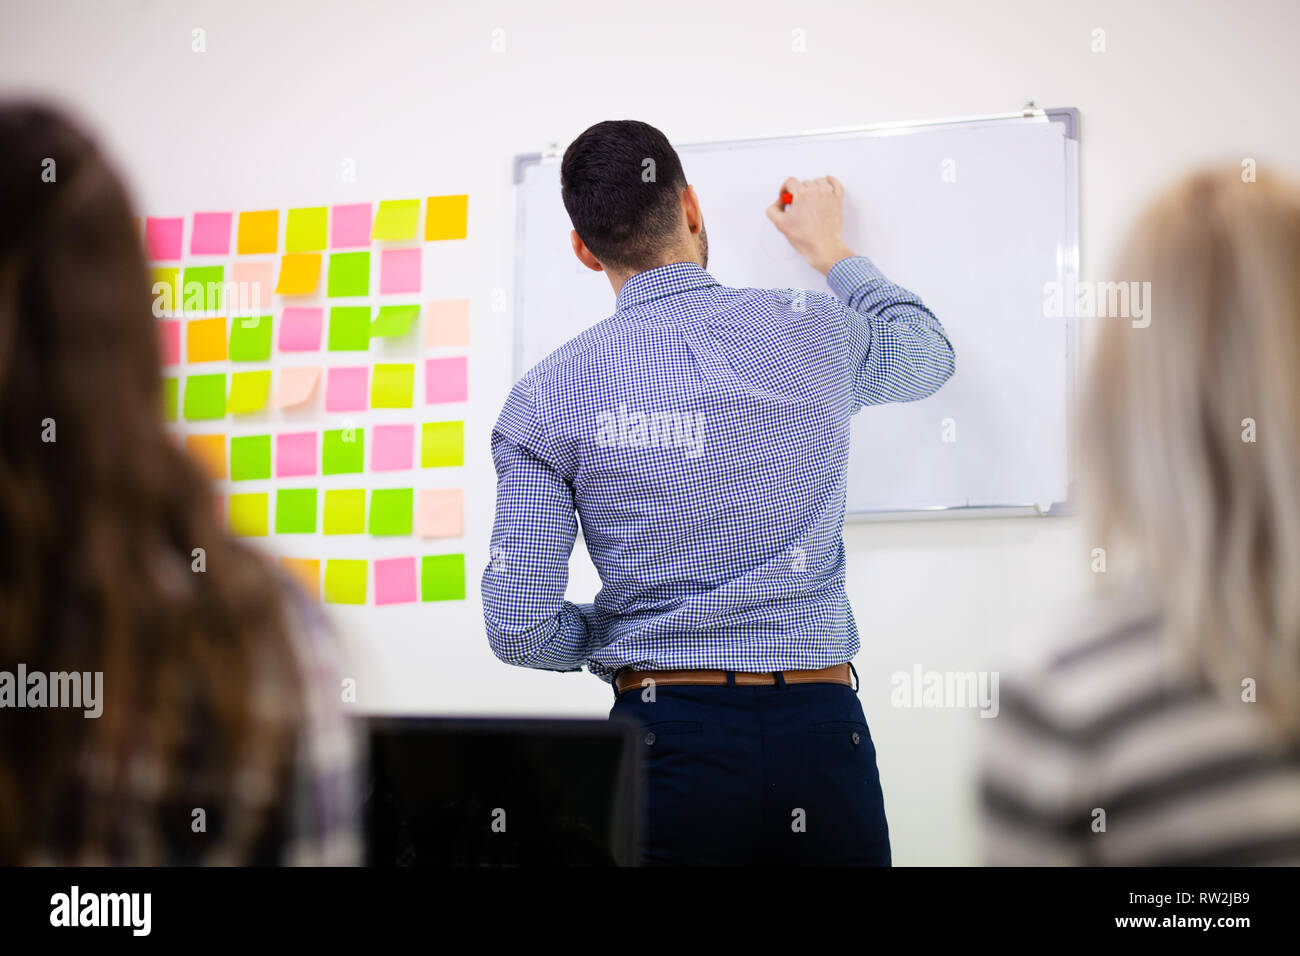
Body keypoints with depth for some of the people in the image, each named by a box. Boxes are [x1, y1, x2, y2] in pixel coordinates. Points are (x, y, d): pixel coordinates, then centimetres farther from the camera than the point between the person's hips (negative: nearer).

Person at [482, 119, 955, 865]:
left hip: (668, 729, -1)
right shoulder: (811, 331, 1)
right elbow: (930, 353, 26)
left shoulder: (549, 397, -3)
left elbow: (520, 630, -7)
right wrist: (830, 249, 40)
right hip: (820, 726, 1)